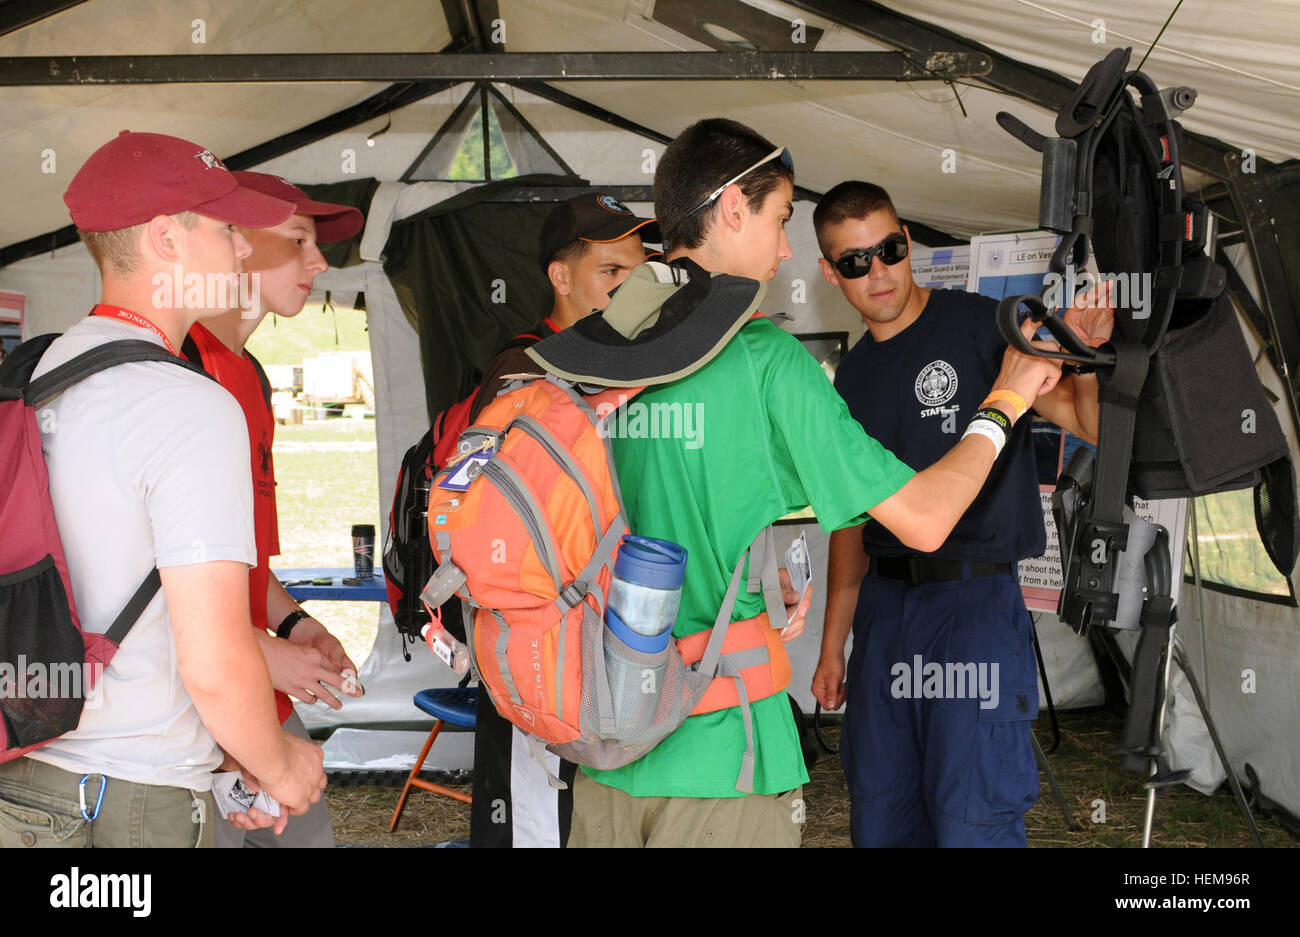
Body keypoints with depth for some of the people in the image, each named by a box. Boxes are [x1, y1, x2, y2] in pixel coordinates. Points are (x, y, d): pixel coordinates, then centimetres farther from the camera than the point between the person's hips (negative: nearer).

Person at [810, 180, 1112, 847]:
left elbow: (1090, 424, -11)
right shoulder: (853, 376, 12)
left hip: (975, 599, -6)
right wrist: (832, 646, 15)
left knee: (971, 824, -7)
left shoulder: (977, 324, -5)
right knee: (879, 818, 12)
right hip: (884, 603, 6)